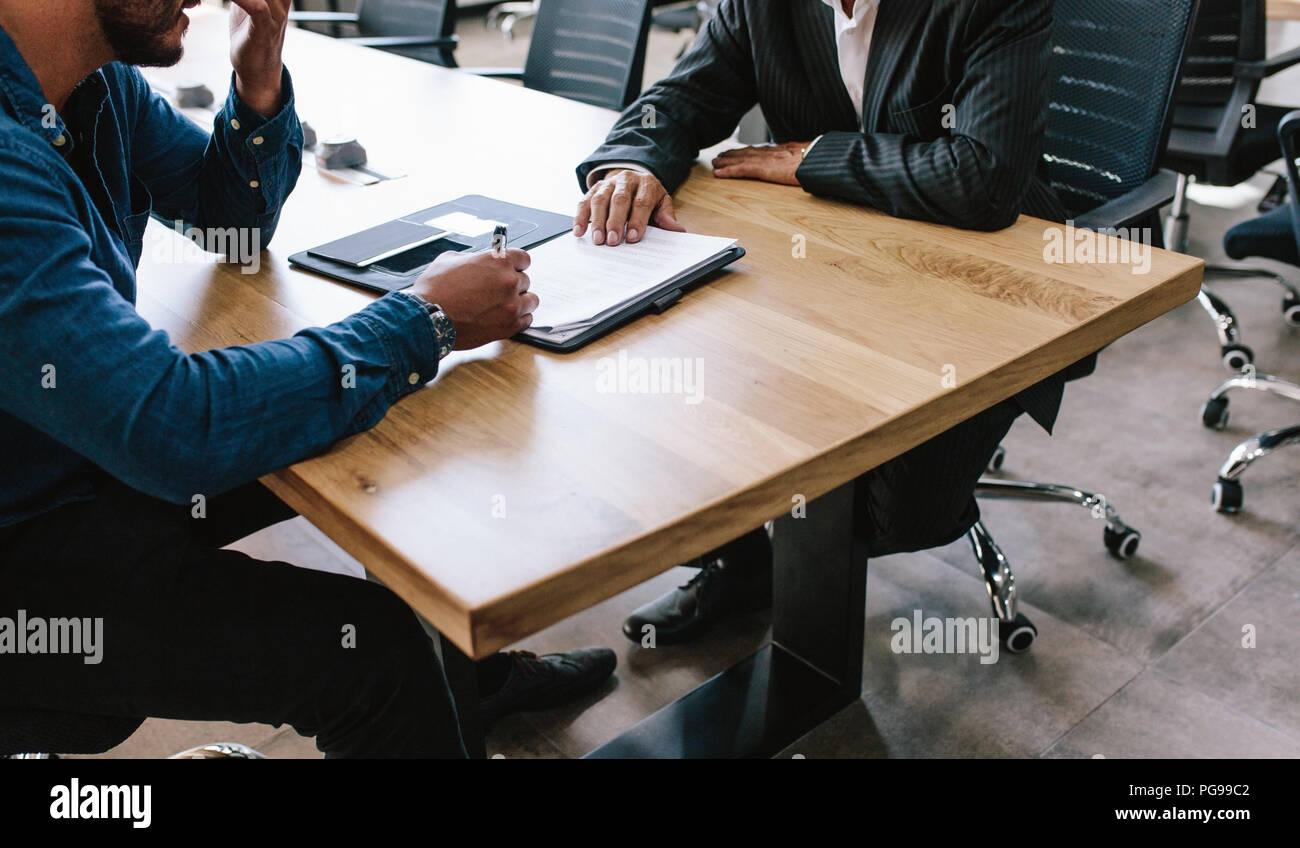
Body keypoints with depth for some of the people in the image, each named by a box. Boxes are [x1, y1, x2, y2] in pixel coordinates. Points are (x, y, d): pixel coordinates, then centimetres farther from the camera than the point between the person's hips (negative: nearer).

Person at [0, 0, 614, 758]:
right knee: (369, 643, -20)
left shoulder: (97, 80, -5)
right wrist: (426, 320, -27)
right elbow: (174, 427, -37)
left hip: (105, 449, 9)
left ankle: (476, 668, 33)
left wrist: (259, 84, -11)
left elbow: (235, 215, 9)